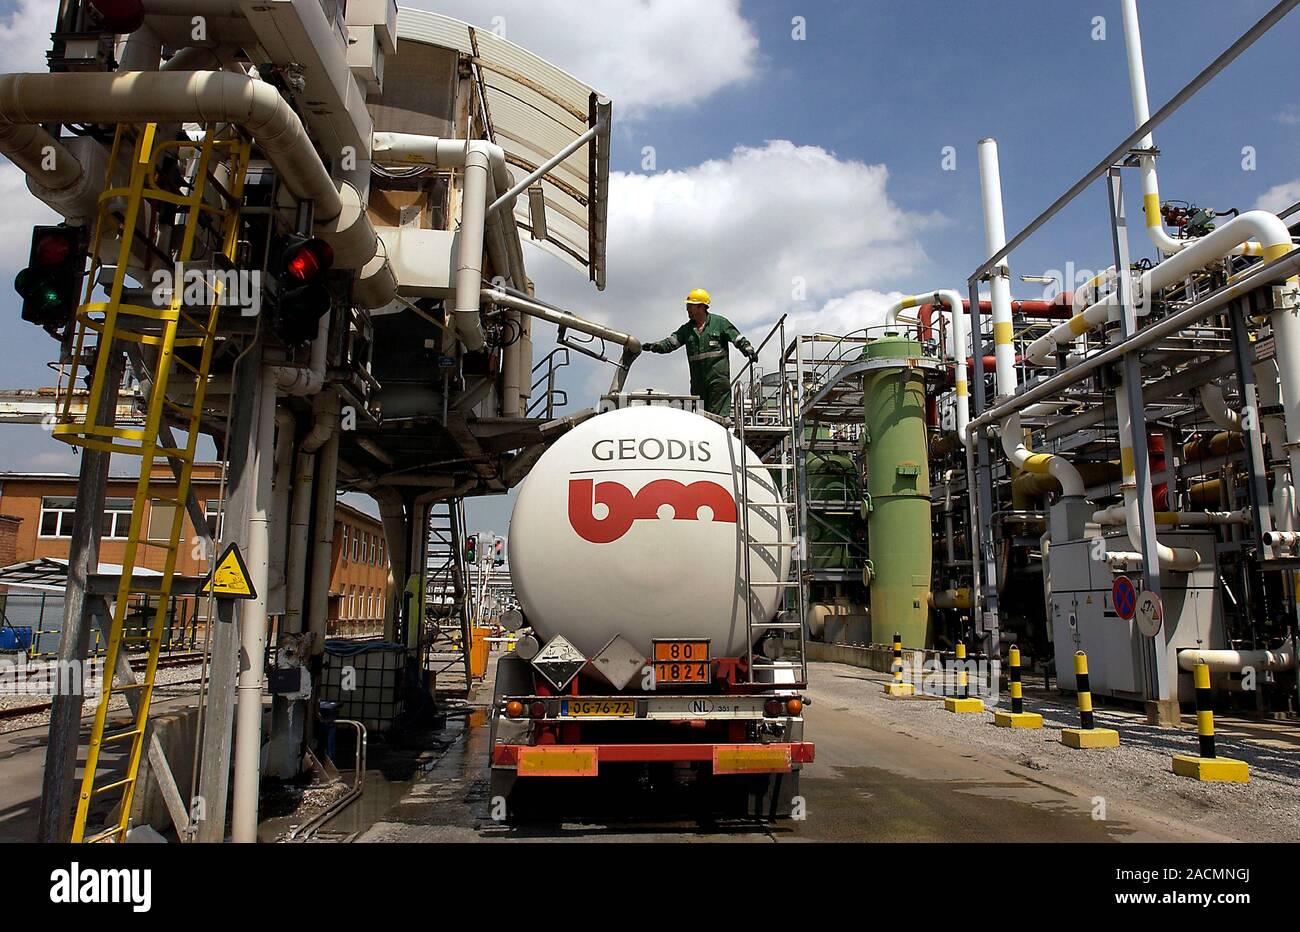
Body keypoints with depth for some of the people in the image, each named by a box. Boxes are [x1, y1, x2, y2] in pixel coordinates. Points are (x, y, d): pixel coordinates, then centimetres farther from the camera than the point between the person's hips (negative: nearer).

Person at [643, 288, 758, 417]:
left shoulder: (719, 322, 2)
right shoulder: (686, 329, 13)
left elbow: (738, 339, 4)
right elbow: (670, 343, 4)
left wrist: (748, 349, -10)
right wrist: (654, 346, -13)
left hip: (718, 377, -5)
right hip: (697, 381, 5)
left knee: (719, 415, -9)